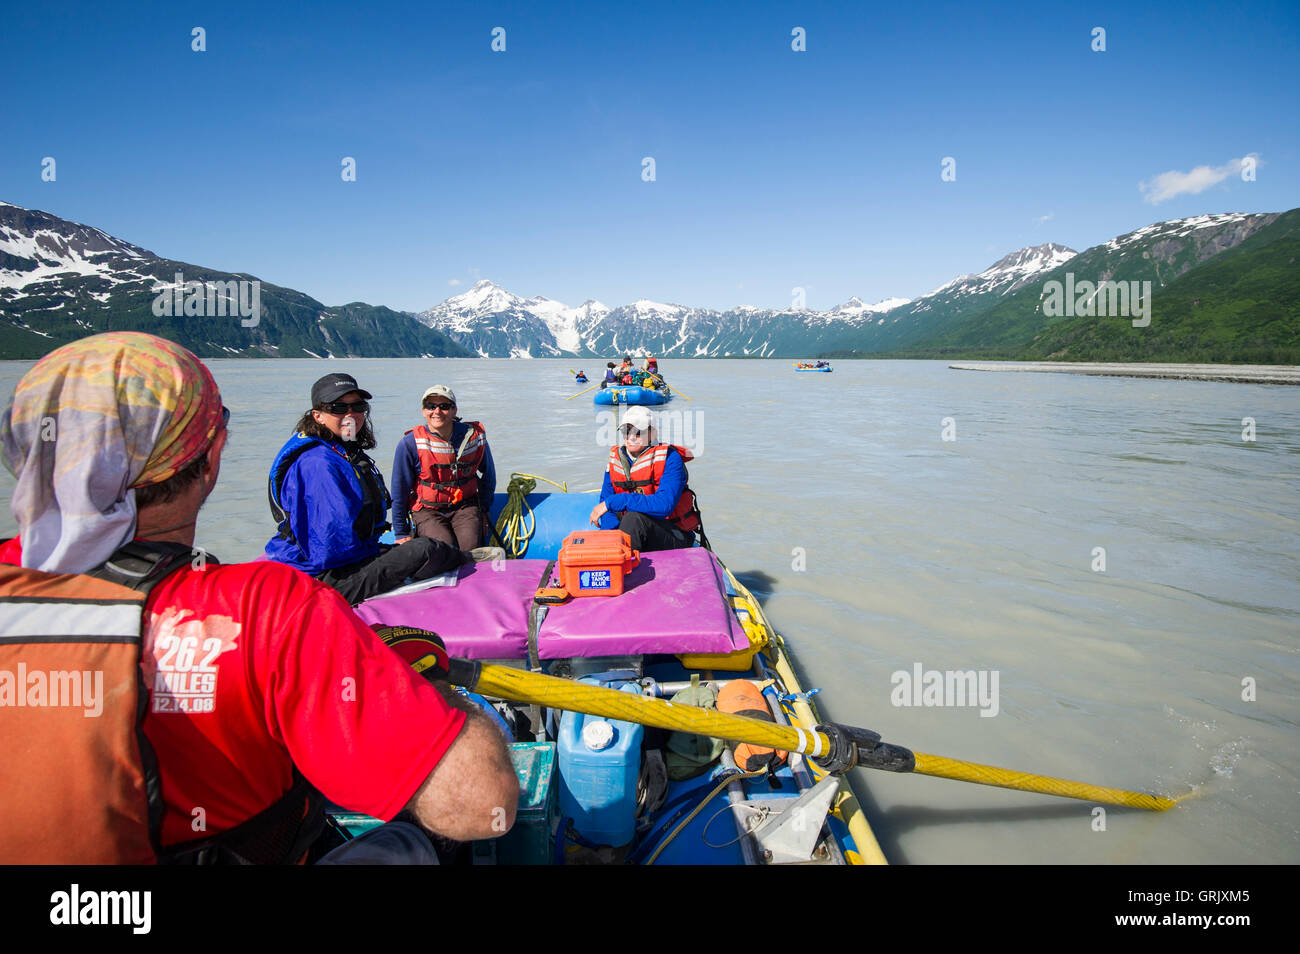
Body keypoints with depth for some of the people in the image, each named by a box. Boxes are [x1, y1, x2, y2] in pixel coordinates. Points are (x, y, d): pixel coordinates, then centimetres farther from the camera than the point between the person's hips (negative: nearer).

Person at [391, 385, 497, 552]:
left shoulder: (475, 435, -4)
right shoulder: (410, 443, -10)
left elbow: (488, 474, 16)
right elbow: (399, 490, -1)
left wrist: (483, 509, 18)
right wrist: (401, 534, 2)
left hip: (465, 505, 2)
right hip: (426, 510, -2)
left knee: (470, 547, -23)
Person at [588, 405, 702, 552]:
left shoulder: (669, 458, -12)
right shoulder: (616, 458, 6)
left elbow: (664, 505, -26)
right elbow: (606, 498, 3)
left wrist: (614, 502, -26)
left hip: (674, 537, -4)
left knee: (636, 518, -33)